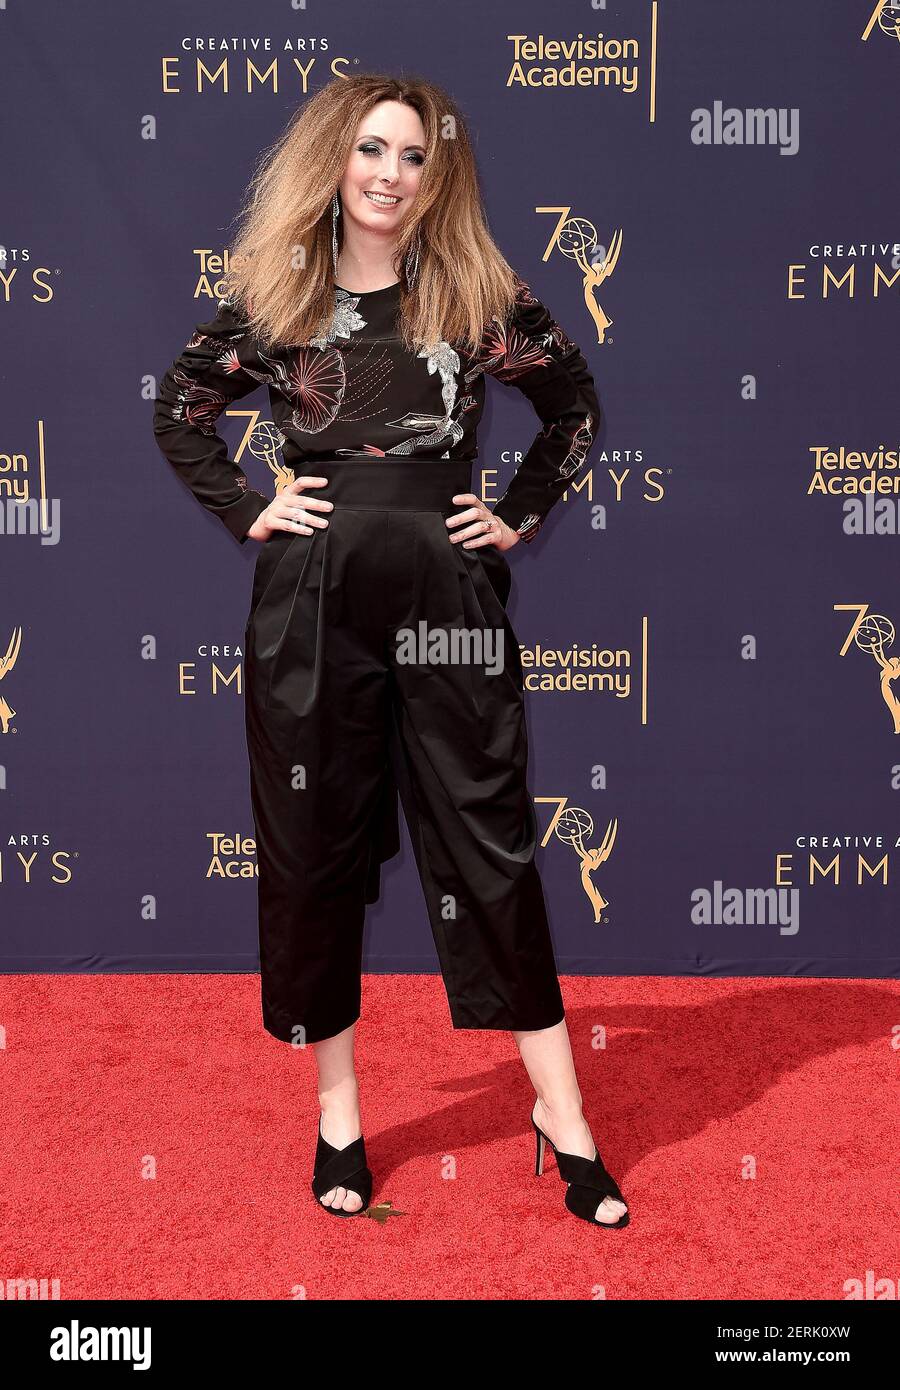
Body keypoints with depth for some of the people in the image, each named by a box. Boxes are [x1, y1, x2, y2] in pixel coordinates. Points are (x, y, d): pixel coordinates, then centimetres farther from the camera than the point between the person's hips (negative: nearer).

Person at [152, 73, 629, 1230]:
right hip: (312, 603, 1)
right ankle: (337, 1116, 22)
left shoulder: (479, 294, 4)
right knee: (312, 848, 6)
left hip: (447, 594, -1)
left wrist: (521, 516, 6)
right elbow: (178, 412, 17)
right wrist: (250, 510, 5)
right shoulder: (274, 295, 6)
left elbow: (575, 406, 16)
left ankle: (563, 1118, 12)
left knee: (489, 843, 1)